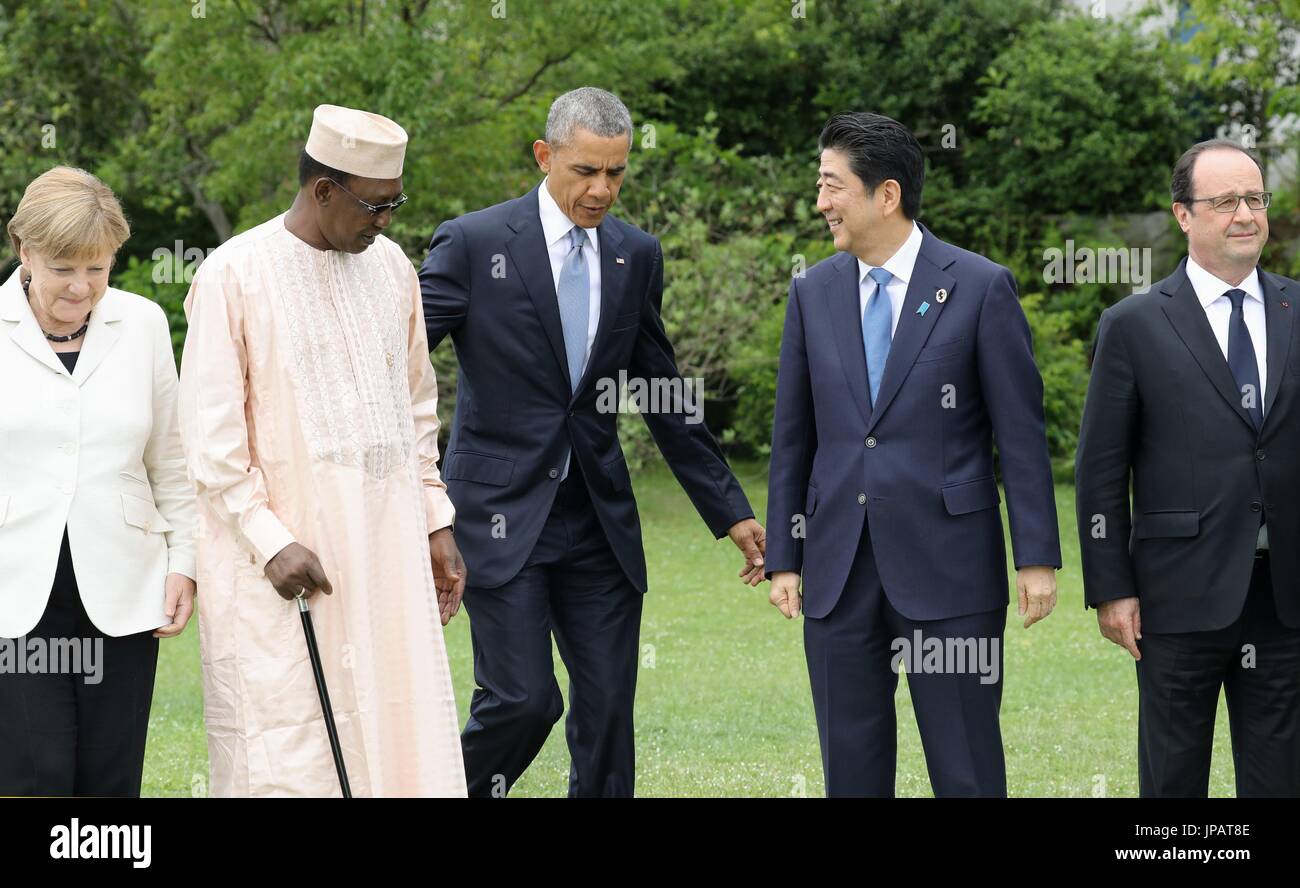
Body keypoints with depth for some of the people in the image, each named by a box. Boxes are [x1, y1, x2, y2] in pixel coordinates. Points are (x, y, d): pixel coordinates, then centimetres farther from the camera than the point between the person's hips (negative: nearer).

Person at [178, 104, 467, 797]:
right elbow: (211, 433, -9)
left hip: (386, 552, 6)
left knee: (403, 742, 2)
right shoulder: (235, 274, -7)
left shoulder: (390, 265, 11)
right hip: (281, 556, -5)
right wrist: (271, 540, -17)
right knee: (285, 759, -4)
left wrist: (435, 524, 14)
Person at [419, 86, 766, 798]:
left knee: (608, 710, 2)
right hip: (502, 513, -4)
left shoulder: (636, 256, 8)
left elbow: (665, 397, 15)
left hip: (600, 521, 4)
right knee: (523, 700, -11)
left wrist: (729, 511, 14)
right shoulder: (472, 244, -6)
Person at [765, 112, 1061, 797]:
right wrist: (784, 558, 8)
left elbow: (1021, 432, -4)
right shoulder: (813, 292, 8)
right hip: (839, 572, 4)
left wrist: (1038, 557, -7)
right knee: (850, 765, 9)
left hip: (947, 564, -4)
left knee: (966, 769, 0)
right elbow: (793, 437, 12)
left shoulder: (980, 288, -4)